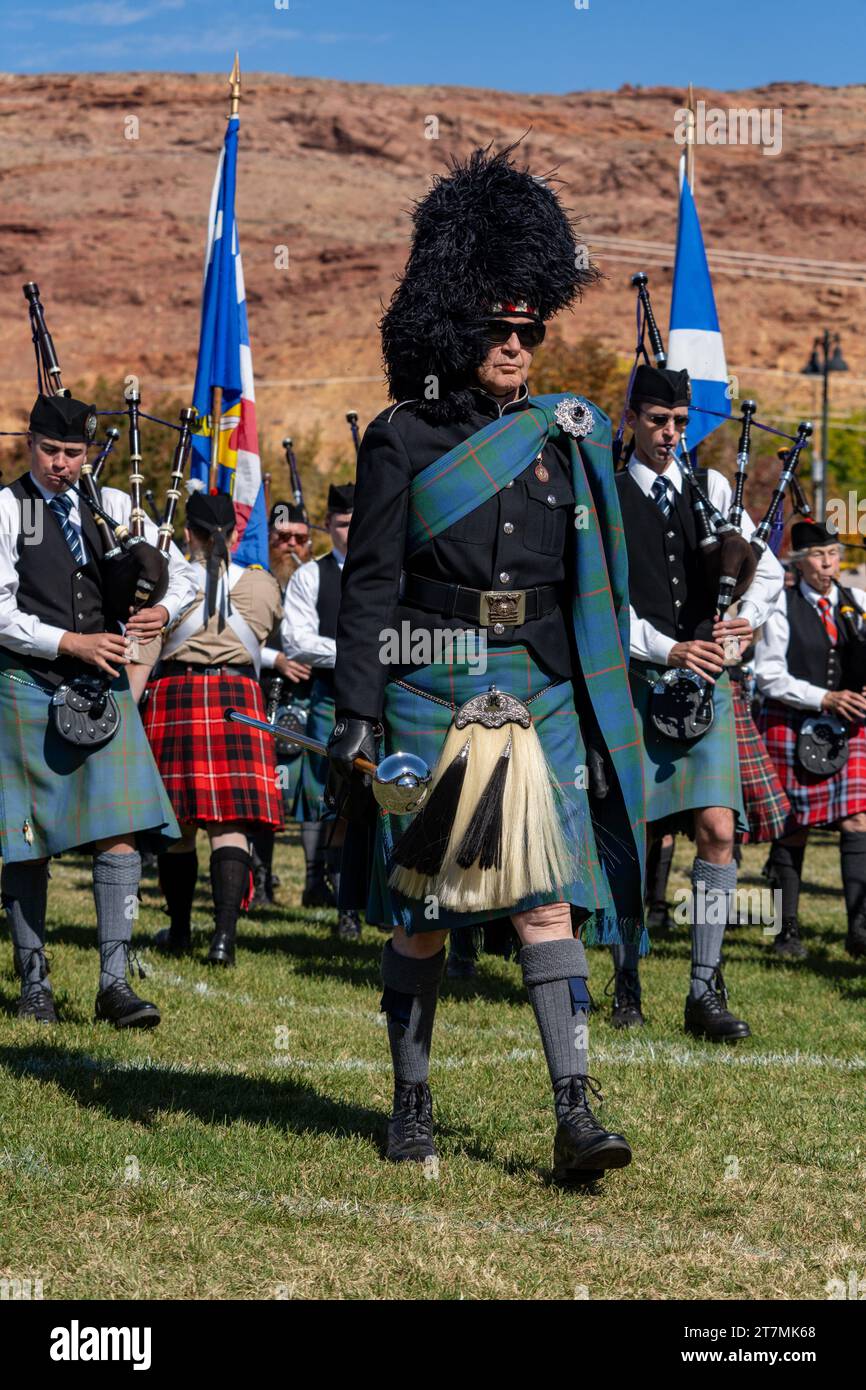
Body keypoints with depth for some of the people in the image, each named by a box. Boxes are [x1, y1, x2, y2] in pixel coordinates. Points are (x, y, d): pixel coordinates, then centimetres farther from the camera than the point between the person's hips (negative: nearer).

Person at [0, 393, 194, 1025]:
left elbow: (180, 572, 14)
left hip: (103, 689, 3)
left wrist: (163, 608, -8)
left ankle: (115, 981, -5)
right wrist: (71, 643, -17)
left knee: (121, 831, -7)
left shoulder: (113, 506, 9)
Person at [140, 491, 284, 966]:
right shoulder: (263, 585, 6)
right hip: (238, 697, 1)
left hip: (174, 694, -1)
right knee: (230, 823, -3)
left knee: (178, 823, 10)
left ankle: (179, 929, 21)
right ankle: (224, 932, -17)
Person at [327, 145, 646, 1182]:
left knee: (547, 900, -6)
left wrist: (599, 707, 13)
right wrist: (357, 713, -11)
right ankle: (412, 1107, 20)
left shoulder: (561, 434, 10)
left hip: (539, 696, 2)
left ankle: (575, 1115, -8)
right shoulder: (401, 440, -1)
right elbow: (370, 583, -4)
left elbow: (588, 584, 15)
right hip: (432, 695, -2)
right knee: (420, 911, 7)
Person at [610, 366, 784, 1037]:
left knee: (717, 829, -8)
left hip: (705, 679, 2)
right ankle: (626, 984, 17)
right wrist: (670, 650, -15)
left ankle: (706, 991, -4)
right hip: (634, 681, -2)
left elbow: (768, 570, 15)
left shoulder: (712, 488, 12)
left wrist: (747, 619, -4)